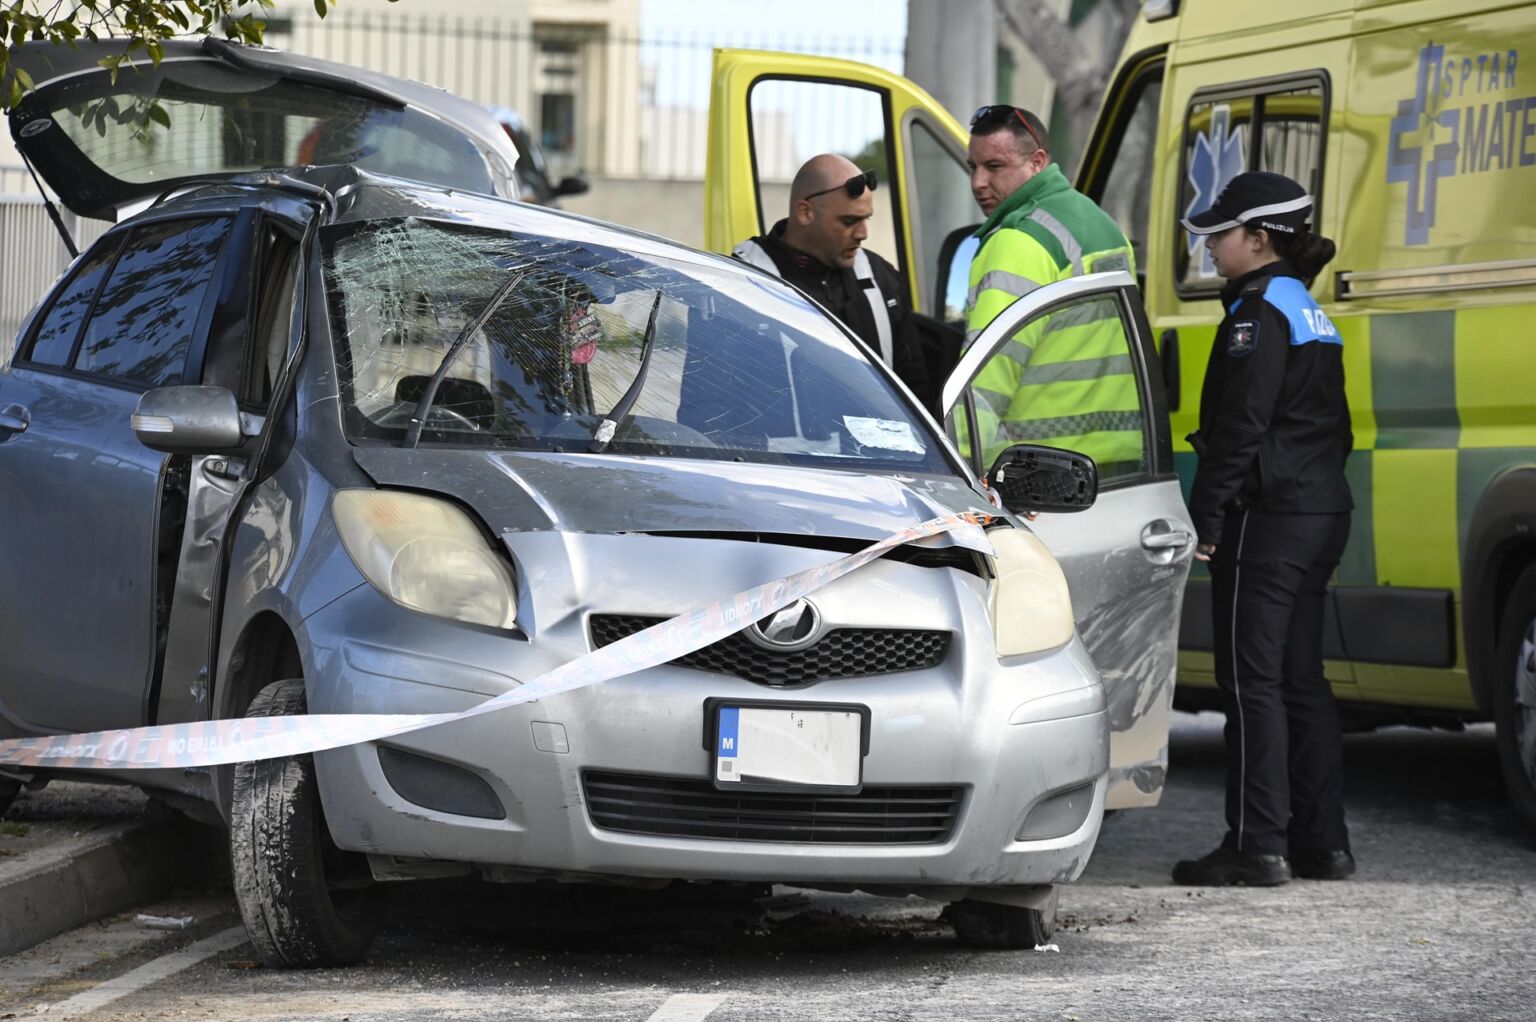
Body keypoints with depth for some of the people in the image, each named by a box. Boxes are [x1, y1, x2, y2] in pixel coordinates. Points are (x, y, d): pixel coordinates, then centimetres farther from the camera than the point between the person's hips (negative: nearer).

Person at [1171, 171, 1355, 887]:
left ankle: (1258, 846, -9)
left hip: (1267, 521, -10)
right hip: (1321, 515, 10)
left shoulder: (1259, 315, -12)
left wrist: (1207, 515, -15)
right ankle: (1322, 842, 14)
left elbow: (1240, 426, -18)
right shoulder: (1312, 314, 17)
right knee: (1300, 680, 13)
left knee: (1253, 681, -7)